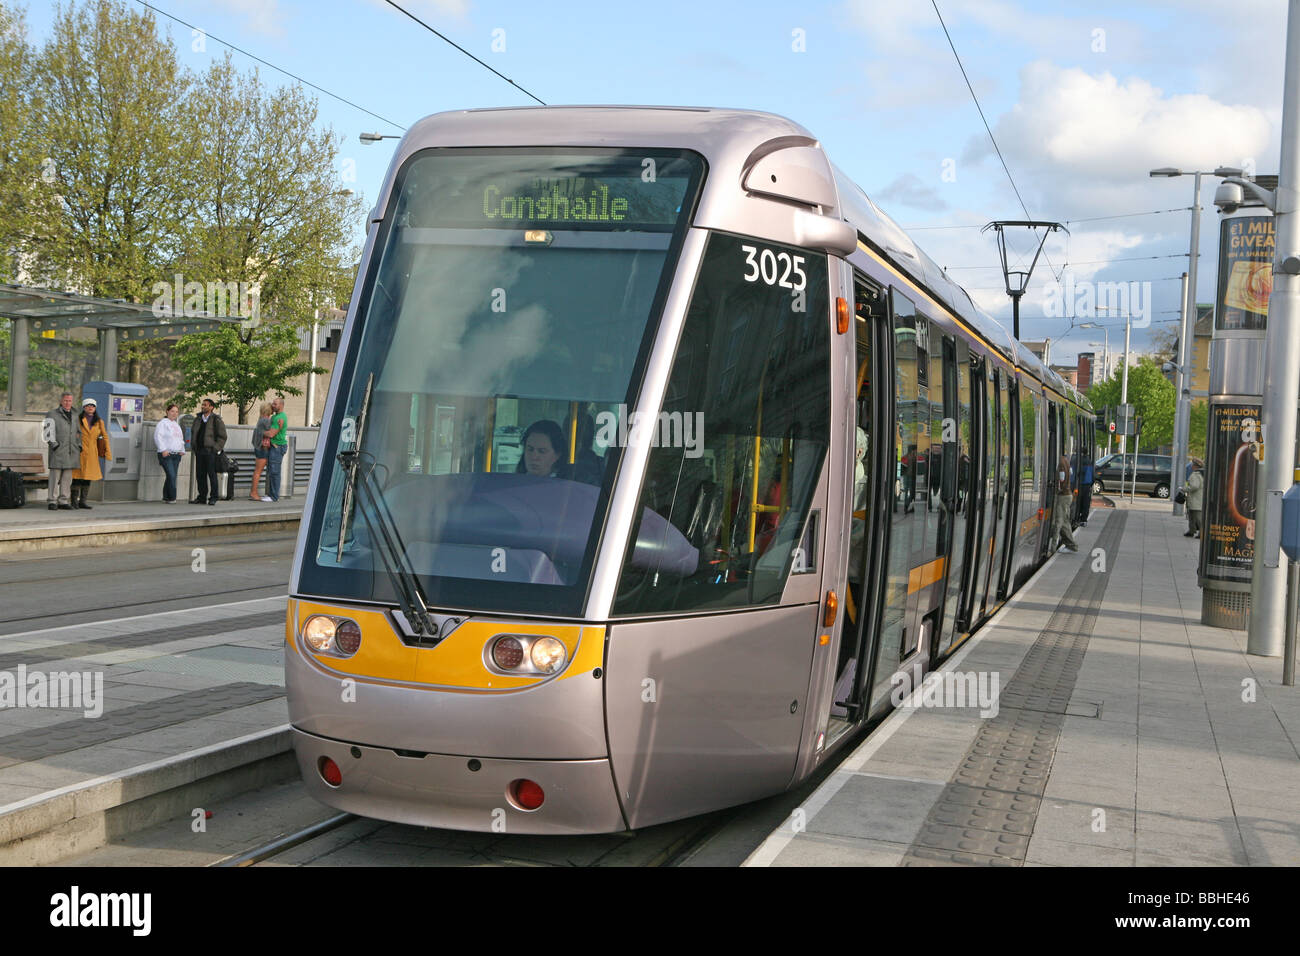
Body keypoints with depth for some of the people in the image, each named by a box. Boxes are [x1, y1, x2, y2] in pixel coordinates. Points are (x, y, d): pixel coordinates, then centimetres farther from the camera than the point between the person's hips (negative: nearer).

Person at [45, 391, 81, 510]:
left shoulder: (74, 417, 19)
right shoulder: (52, 415, 1)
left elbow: (78, 433, 27)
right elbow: (48, 432, -5)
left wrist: (79, 446, 15)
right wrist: (54, 445, -14)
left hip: (71, 452, 5)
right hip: (58, 451, -5)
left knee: (67, 478, 4)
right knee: (55, 476, -6)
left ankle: (64, 501, 8)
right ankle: (53, 501, -3)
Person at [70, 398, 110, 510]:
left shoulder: (99, 422, 11)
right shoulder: (78, 420, 3)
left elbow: (105, 436, 10)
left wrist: (108, 451, 1)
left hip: (92, 453, 3)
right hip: (79, 452, -3)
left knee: (88, 477, 5)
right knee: (77, 476, -7)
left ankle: (82, 501, 12)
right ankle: (74, 501, -2)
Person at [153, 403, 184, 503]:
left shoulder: (177, 424, 22)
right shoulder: (163, 423, -2)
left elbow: (181, 439, 30)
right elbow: (157, 436, -11)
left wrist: (182, 450, 16)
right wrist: (163, 449, -18)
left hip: (176, 455, 7)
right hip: (166, 454, -7)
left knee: (171, 477, 5)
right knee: (171, 475, -16)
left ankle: (166, 498, 11)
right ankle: (171, 498, -12)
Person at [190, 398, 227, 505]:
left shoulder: (216, 420, -4)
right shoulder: (197, 419, 14)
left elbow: (222, 436, -4)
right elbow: (193, 434, 24)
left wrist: (216, 449, -9)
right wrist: (194, 447, 14)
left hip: (210, 451, -6)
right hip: (199, 451, 6)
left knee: (211, 474, -5)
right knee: (200, 474, 7)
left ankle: (213, 497, 0)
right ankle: (202, 497, 14)